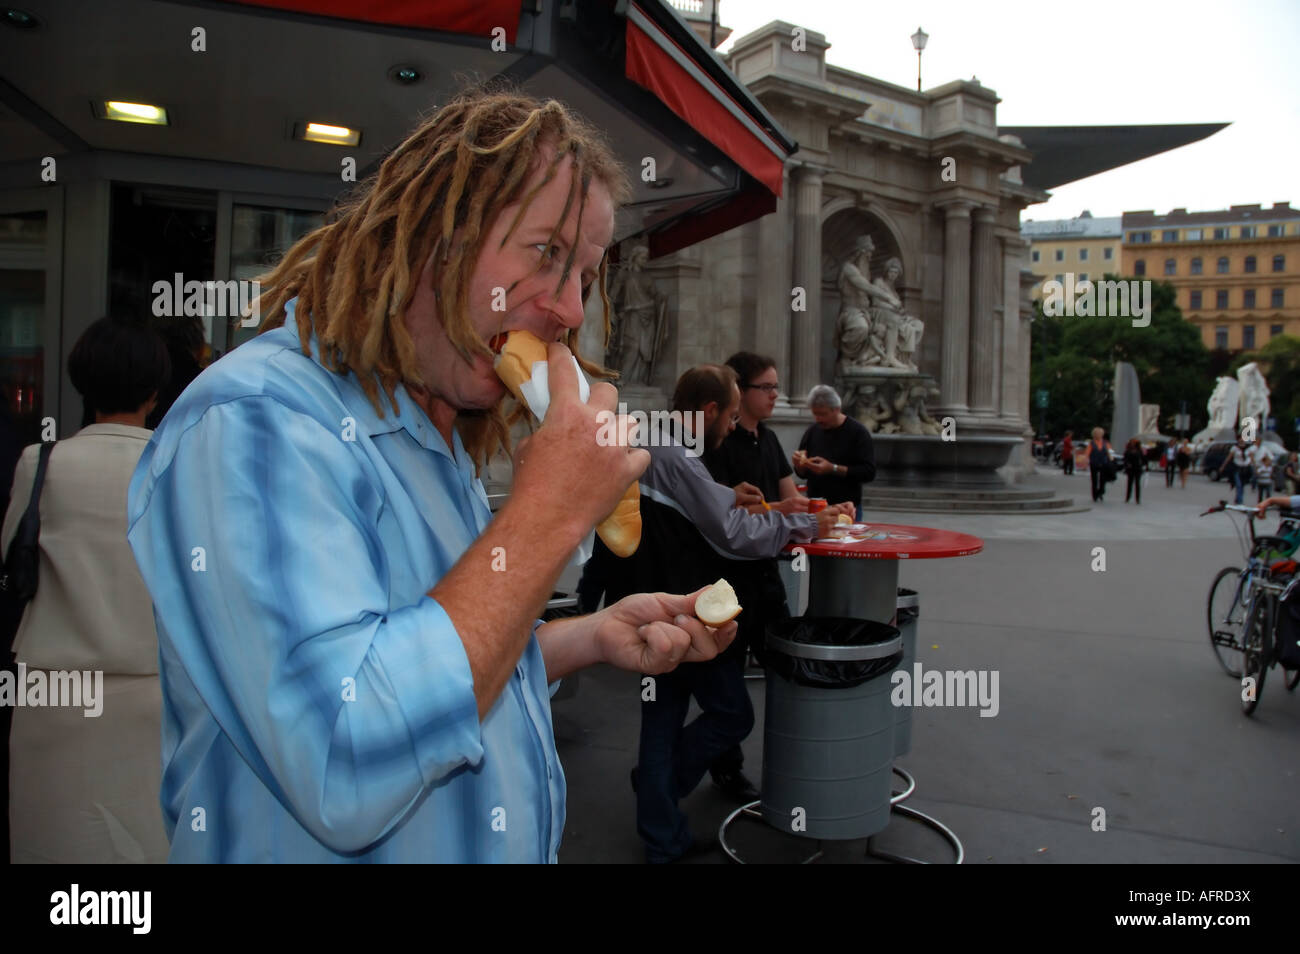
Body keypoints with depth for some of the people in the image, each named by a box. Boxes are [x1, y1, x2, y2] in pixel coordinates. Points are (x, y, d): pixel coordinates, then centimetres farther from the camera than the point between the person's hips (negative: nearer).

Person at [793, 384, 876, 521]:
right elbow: (802, 473, 14)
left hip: (847, 509, -4)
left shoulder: (858, 432, -7)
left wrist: (833, 469, -21)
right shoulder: (812, 431, 7)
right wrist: (800, 465, -9)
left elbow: (869, 472, -15)